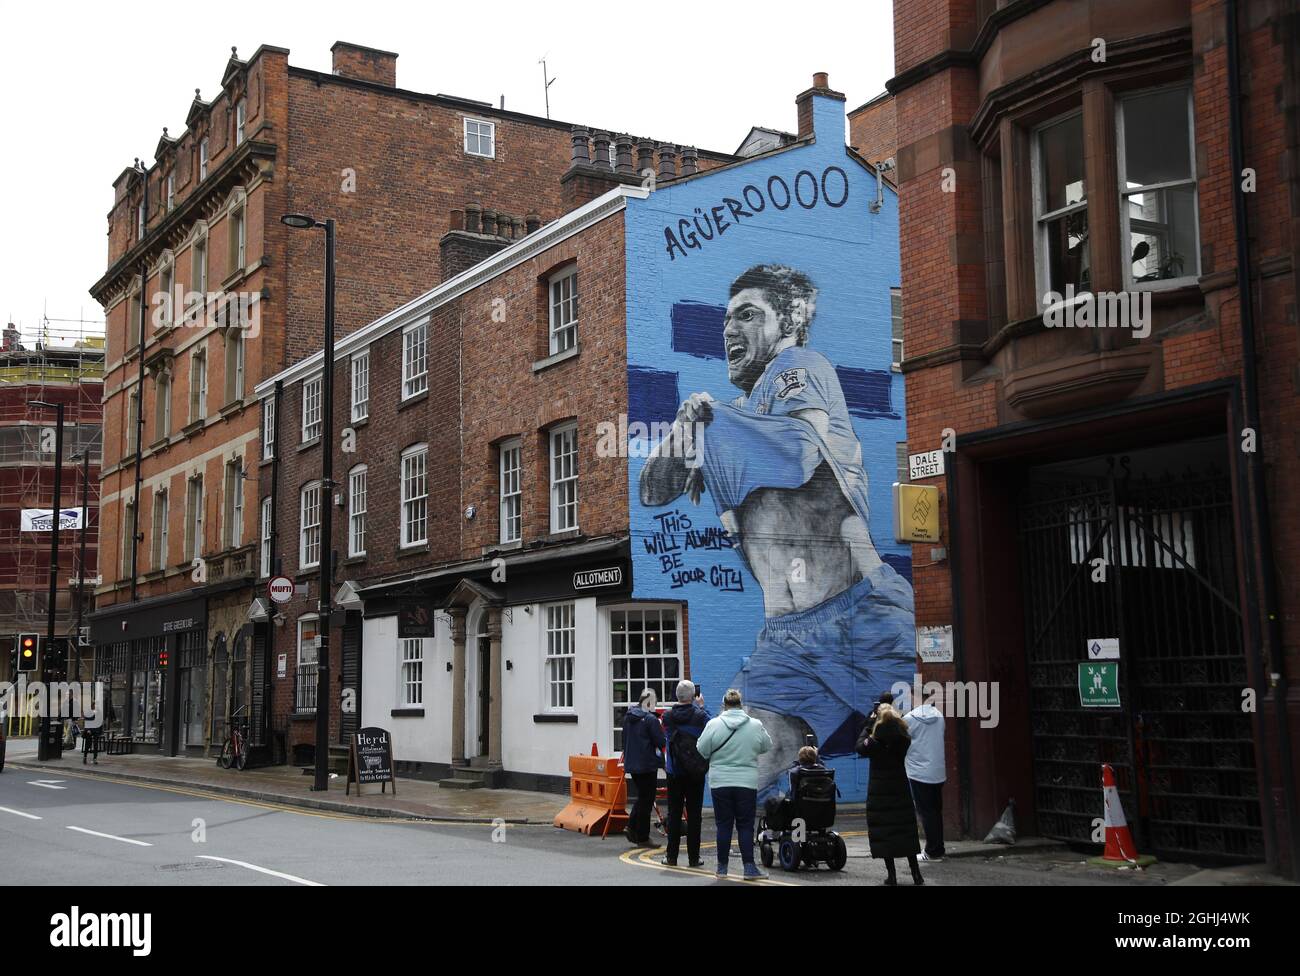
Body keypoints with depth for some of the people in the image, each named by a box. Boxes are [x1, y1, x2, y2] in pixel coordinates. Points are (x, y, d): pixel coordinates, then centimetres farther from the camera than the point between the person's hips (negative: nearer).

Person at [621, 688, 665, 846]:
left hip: (631, 764, 7)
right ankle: (642, 838, 7)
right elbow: (660, 742, -14)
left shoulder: (627, 717, 8)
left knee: (642, 797, 20)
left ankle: (631, 827, 10)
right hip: (647, 764, -7)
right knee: (646, 800, 2)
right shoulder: (651, 719, -16)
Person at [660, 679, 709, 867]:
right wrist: (701, 706, 19)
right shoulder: (700, 715, -11)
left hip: (674, 772, 2)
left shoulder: (668, 717, -5)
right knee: (694, 814, 3)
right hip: (695, 772, -2)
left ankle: (671, 856, 8)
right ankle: (693, 857, 5)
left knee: (674, 813, 7)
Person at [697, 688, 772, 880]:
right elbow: (767, 746, 11)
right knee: (745, 826, 6)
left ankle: (722, 867, 13)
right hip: (747, 783, 0)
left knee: (724, 825, 8)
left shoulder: (714, 724, -7)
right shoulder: (756, 725, -3)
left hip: (720, 783, 0)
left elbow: (702, 750, -3)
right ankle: (749, 867, 1)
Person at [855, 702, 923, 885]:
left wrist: (868, 725, 2)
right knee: (906, 831, 11)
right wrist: (894, 717, 6)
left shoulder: (875, 742, -15)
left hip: (879, 792, -3)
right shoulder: (904, 740, -5)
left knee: (883, 831, 3)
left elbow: (859, 747, -2)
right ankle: (916, 874, 10)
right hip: (900, 789, 3)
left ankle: (891, 874, 1)